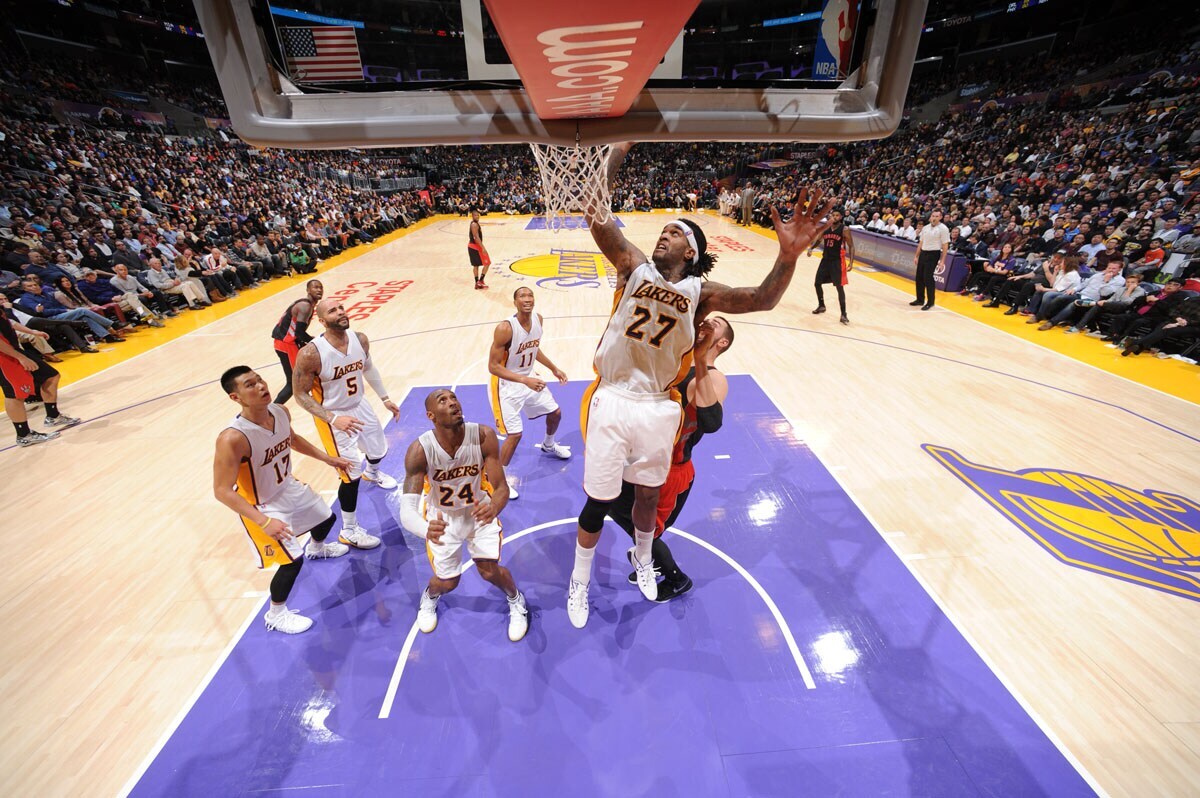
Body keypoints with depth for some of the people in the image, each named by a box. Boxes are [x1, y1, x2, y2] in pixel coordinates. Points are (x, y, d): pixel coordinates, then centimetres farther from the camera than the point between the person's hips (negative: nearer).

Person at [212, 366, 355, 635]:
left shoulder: (281, 412, -15)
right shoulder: (233, 438, -36)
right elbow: (222, 491, -30)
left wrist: (328, 458, 11)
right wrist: (264, 522, -35)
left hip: (288, 487, 7)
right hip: (261, 506, -7)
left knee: (325, 518, 26)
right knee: (293, 560, -5)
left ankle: (317, 548, 63)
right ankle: (275, 616, 23)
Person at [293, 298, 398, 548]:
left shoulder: (360, 340, -11)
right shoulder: (311, 354, -28)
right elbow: (301, 394, -19)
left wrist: (385, 398, 10)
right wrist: (333, 419, -29)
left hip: (360, 406, 6)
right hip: (333, 417, -6)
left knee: (379, 449, 26)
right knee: (352, 474, -4)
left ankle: (372, 472, 65)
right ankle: (349, 530, 17)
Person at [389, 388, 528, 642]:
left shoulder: (484, 436, -29)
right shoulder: (419, 450, -31)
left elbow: (501, 487, -26)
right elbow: (407, 511, -36)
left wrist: (493, 507, -50)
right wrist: (425, 530, -59)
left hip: (480, 511, 0)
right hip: (442, 517, 0)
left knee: (490, 571, -7)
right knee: (448, 582, 5)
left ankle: (516, 600, 29)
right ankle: (429, 597, 45)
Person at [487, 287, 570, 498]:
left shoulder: (538, 319, -7)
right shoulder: (505, 328, -29)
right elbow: (493, 366, -26)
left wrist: (554, 368, 13)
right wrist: (525, 381, -35)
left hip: (529, 378, 7)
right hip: (506, 384, -7)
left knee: (555, 413, 18)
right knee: (515, 434, -11)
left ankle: (548, 445, 52)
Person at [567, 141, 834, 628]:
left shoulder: (699, 292, 0)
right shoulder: (634, 268, 0)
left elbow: (762, 299, -15)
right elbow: (596, 210, -12)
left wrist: (789, 255, -33)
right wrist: (623, 144, -20)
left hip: (658, 408, 2)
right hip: (612, 401, -1)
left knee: (648, 493, 21)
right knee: (598, 502, 8)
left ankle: (643, 560, 53)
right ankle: (579, 582, 36)